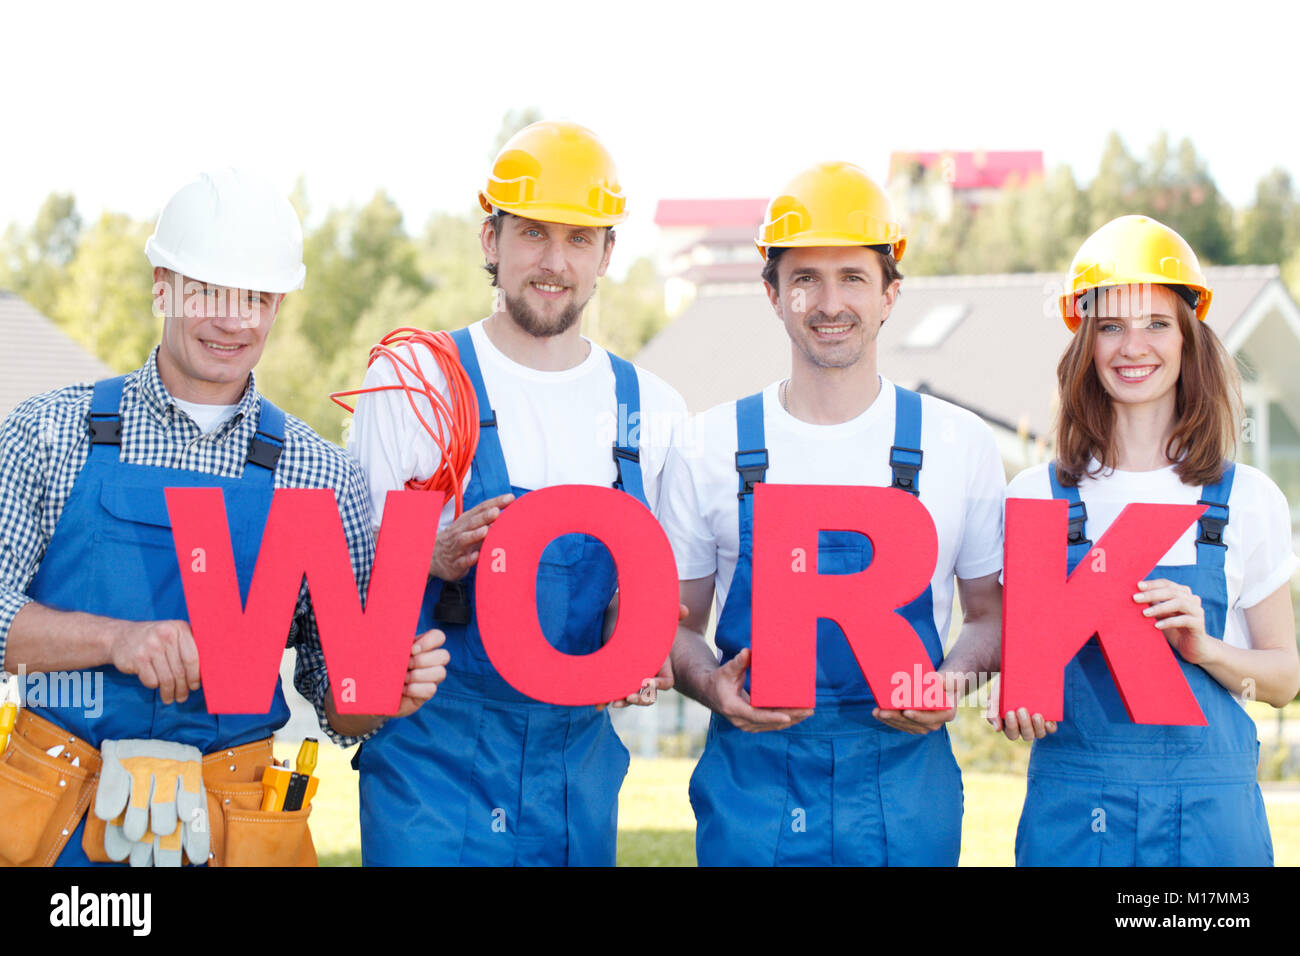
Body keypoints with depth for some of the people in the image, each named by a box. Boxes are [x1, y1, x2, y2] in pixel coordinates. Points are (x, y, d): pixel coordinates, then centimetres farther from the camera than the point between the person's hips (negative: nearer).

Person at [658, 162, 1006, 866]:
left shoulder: (960, 444, 4)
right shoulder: (709, 447, 4)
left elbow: (990, 613, 12)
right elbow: (675, 623, 10)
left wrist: (953, 679, -9)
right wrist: (711, 685, -11)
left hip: (905, 785, 0)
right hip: (752, 780, 0)